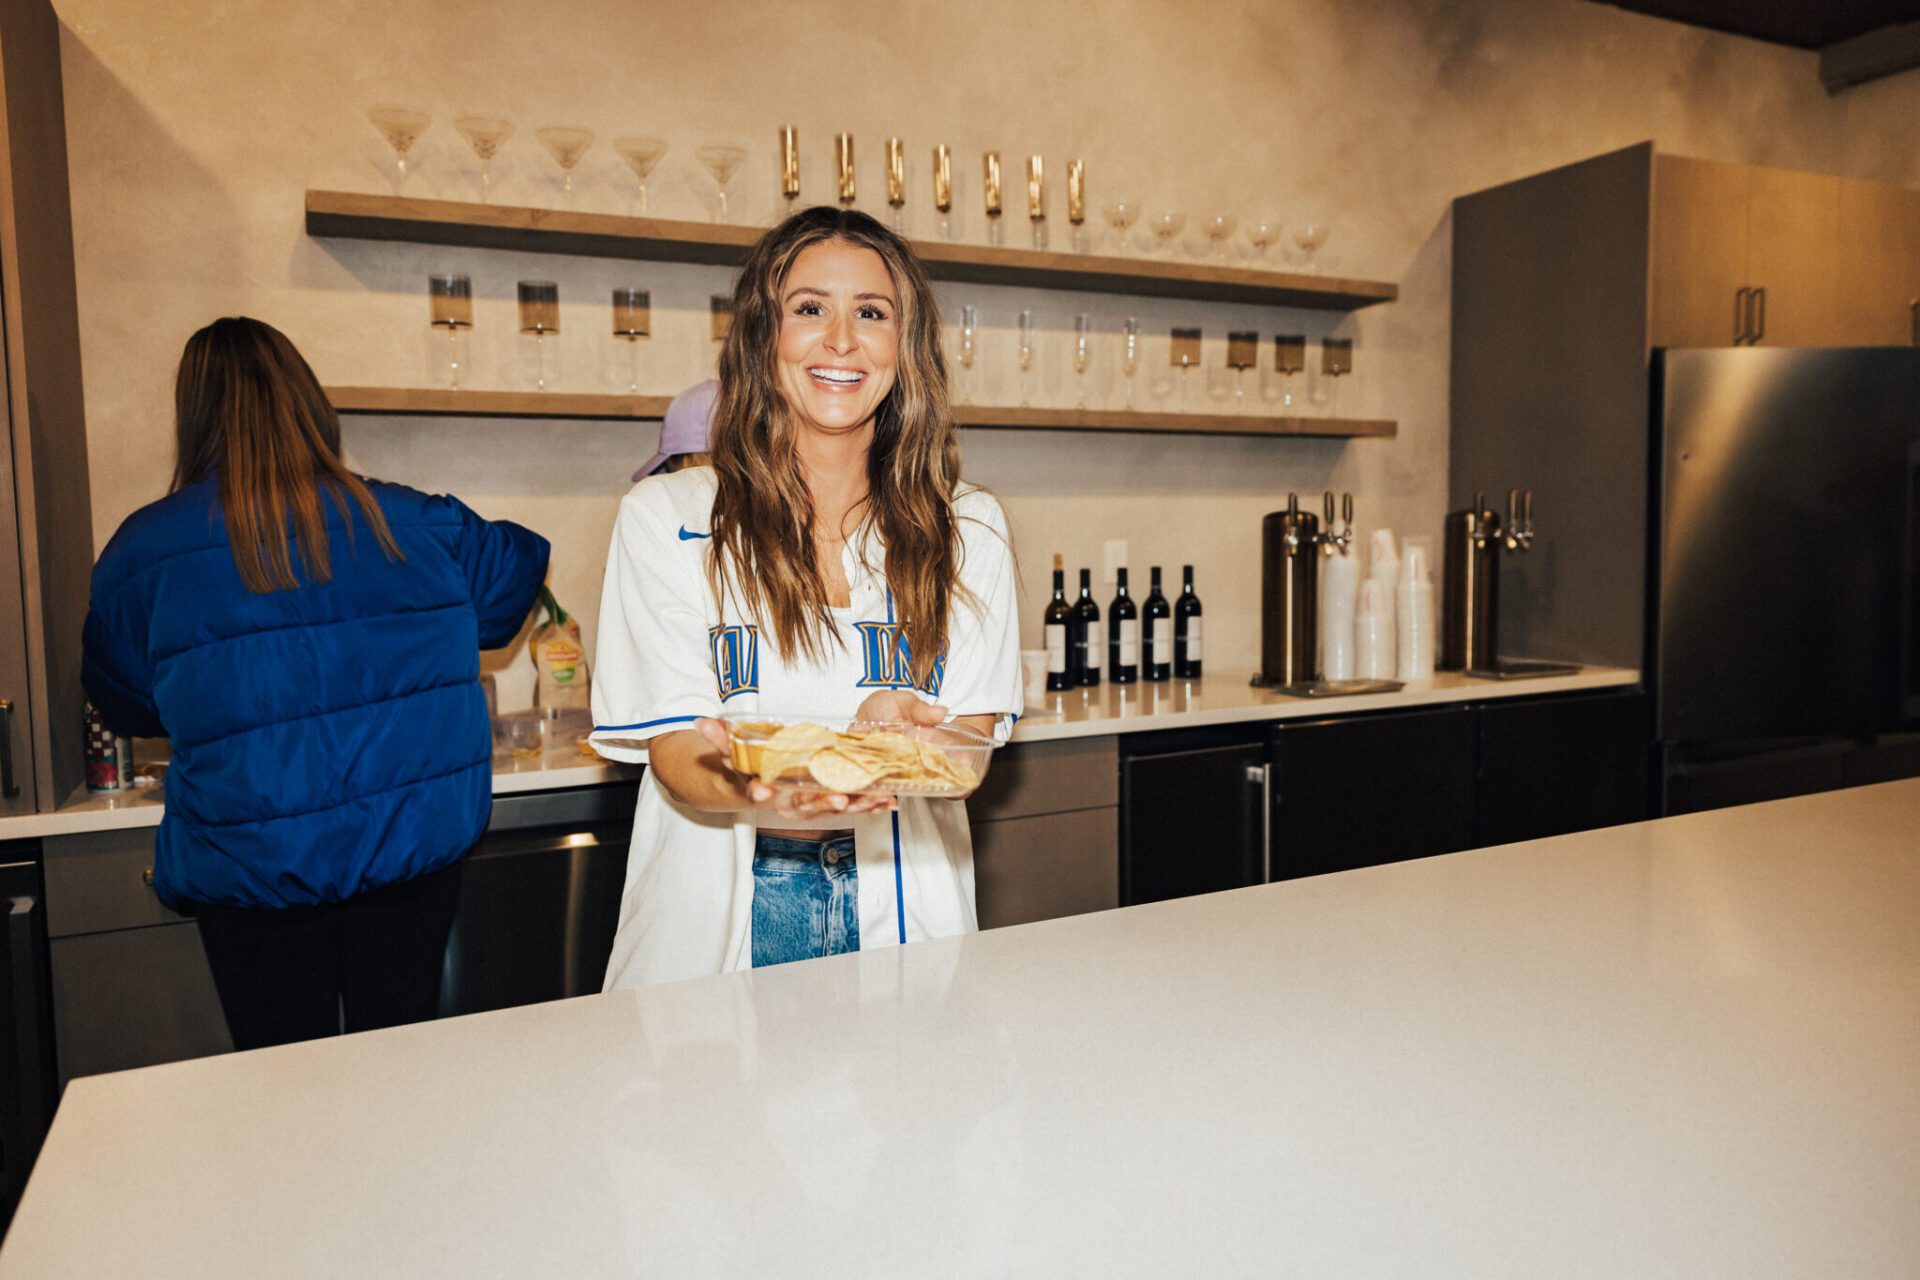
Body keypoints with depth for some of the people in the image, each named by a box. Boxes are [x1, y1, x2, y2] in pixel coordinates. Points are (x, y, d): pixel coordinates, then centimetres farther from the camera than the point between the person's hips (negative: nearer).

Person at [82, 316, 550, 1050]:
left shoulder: (142, 552, -7)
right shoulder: (416, 525, -5)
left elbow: (127, 708, 7)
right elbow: (516, 569, 15)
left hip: (253, 872, -1)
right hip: (416, 849, 2)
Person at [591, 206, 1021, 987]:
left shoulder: (968, 530, 8)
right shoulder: (664, 518, 2)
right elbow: (674, 756, -3)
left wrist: (901, 732, -19)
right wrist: (752, 789, -25)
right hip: (718, 930, -1)